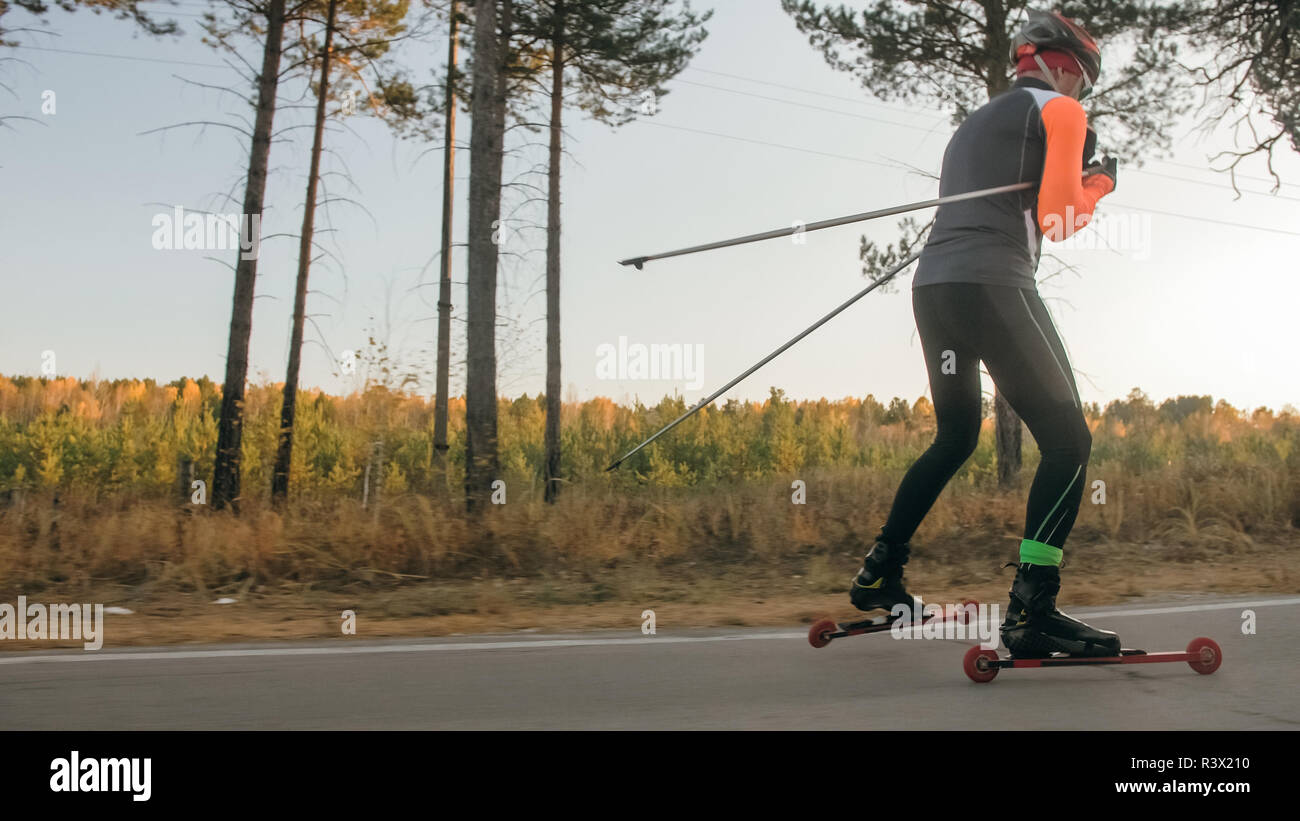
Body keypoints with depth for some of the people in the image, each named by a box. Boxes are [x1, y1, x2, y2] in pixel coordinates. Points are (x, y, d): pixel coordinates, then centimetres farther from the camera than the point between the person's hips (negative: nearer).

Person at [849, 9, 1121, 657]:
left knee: (956, 438, 23)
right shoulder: (1059, 109, 5)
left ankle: (879, 573, 23)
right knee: (1067, 440, -6)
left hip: (931, 287, 8)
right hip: (994, 287, -8)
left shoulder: (973, 123, 29)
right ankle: (1031, 611, -17)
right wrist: (1097, 183, 12)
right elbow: (1059, 219, -6)